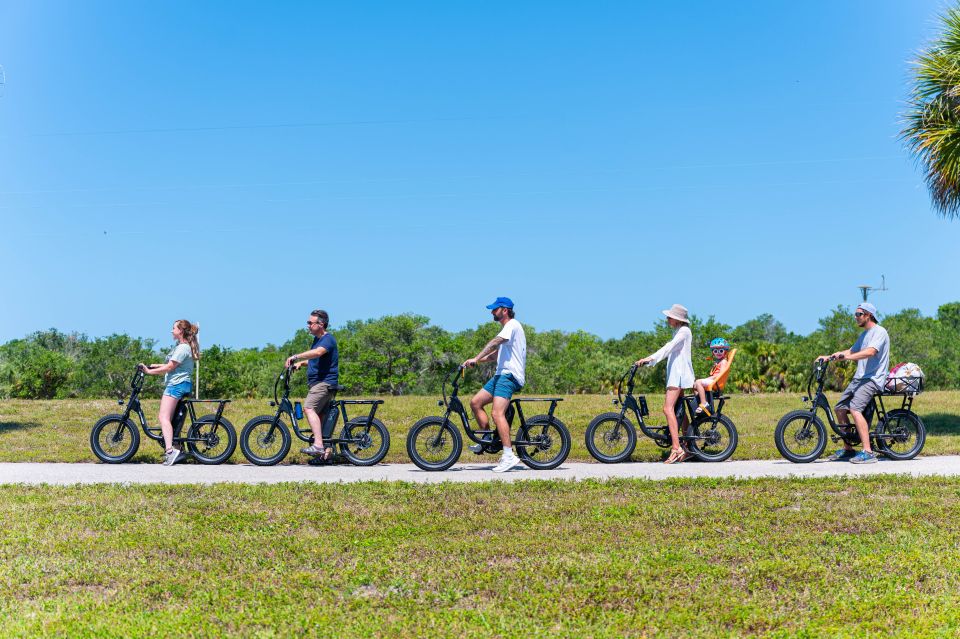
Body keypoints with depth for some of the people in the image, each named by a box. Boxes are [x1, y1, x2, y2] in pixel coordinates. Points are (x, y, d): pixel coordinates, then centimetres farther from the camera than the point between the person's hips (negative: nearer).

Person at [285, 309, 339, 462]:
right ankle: (327, 451, 13)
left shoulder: (328, 339, -12)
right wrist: (301, 363, 13)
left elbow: (318, 352, -33)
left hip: (325, 382, -11)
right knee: (320, 415, 10)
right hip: (318, 382, 11)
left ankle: (318, 444, -33)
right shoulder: (317, 339, 19)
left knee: (309, 408, -25)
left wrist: (296, 356, -38)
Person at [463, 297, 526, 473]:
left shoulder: (513, 325, -8)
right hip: (501, 374, 10)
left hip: (509, 375, -10)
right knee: (475, 402, 7)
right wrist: (478, 360, 18)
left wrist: (476, 359, -28)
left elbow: (494, 343, -21)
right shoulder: (508, 328, 25)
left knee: (497, 413, -22)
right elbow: (497, 352, 30)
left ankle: (509, 455, -25)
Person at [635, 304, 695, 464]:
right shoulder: (677, 331, 21)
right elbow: (669, 350, 23)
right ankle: (686, 449, 15)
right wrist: (647, 361, 16)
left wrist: (650, 358, -30)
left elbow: (669, 347, -22)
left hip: (679, 374, -10)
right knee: (678, 411, 11)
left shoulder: (684, 331, -9)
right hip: (675, 373, 10)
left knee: (668, 408, -20)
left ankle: (676, 448, -26)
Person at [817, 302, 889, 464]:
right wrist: (828, 357, 11)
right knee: (839, 408, 6)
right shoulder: (864, 334, 23)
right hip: (859, 378, 10)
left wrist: (845, 356, -35)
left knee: (855, 409, -27)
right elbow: (852, 351, 25)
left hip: (872, 379, -10)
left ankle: (867, 452, -28)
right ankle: (847, 449, 16)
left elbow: (870, 352, -25)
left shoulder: (879, 332, -9)